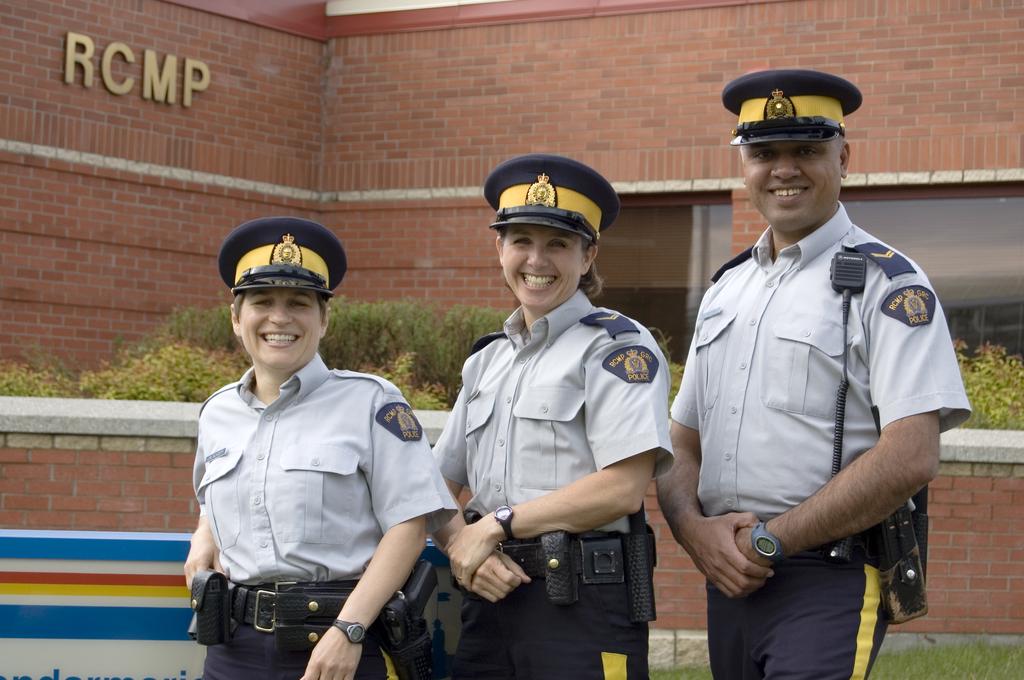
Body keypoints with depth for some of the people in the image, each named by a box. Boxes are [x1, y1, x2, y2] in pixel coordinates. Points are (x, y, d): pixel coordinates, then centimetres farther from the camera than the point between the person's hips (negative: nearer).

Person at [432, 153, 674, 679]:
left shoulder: (616, 347, -3)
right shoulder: (486, 360, 16)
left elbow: (623, 488, -15)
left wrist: (495, 525, -11)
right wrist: (462, 547, -8)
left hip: (584, 607, -6)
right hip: (491, 597, 6)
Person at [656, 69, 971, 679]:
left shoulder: (887, 284, -5)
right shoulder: (726, 289, 16)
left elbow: (911, 458, -16)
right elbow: (684, 445, 18)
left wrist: (769, 540, -13)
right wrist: (695, 529, -4)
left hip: (828, 585, -6)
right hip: (732, 579, 6)